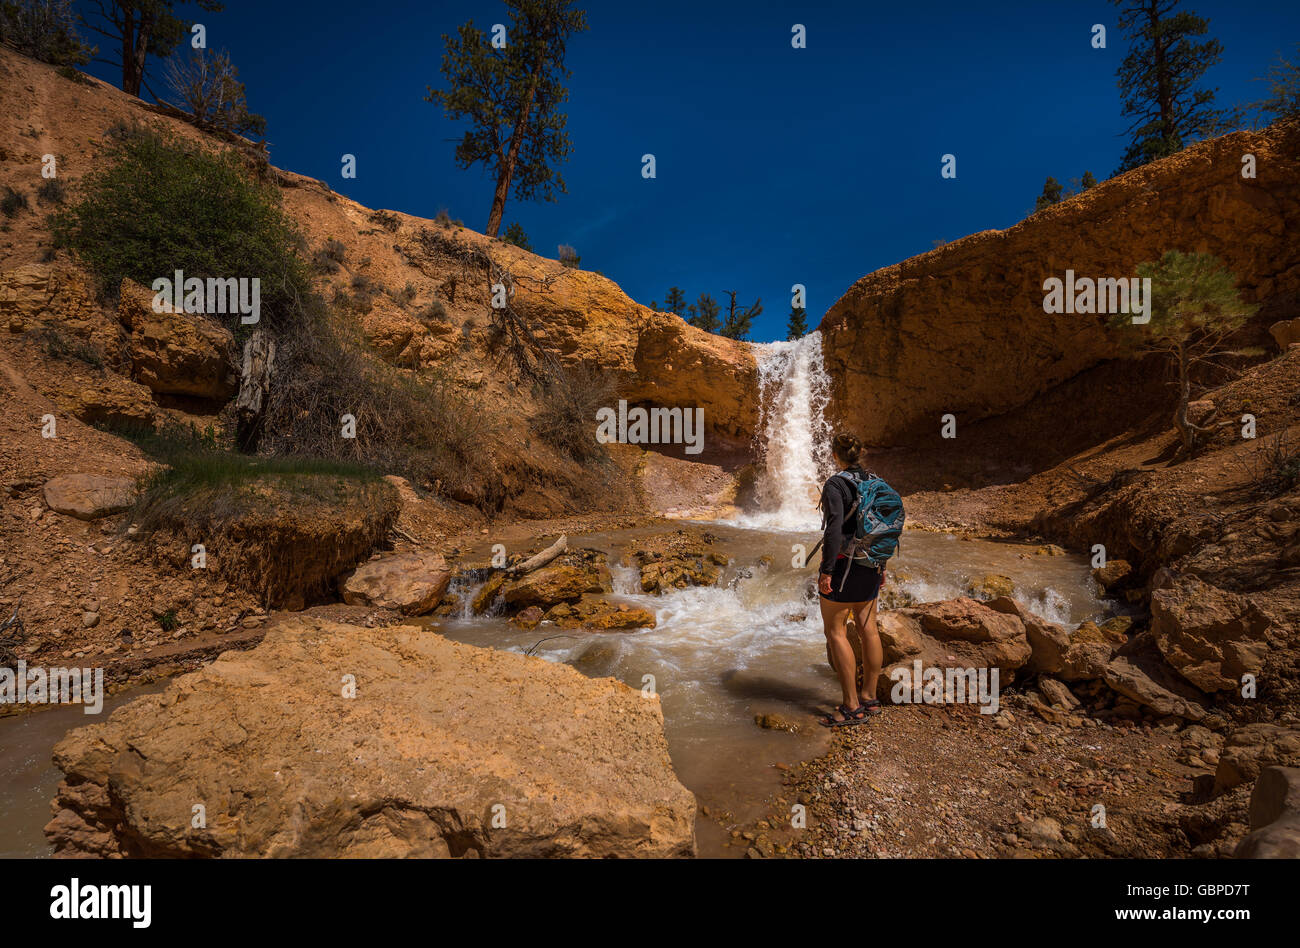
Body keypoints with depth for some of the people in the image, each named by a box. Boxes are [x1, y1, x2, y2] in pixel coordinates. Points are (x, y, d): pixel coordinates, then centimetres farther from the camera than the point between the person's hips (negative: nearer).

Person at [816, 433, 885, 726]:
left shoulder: (835, 484, -14)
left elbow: (834, 528, -22)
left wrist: (827, 570, -19)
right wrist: (881, 564, 20)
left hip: (842, 562, -8)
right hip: (869, 565, 8)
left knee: (835, 631, -1)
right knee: (868, 628, 12)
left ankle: (852, 707, 2)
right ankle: (869, 697, 23)